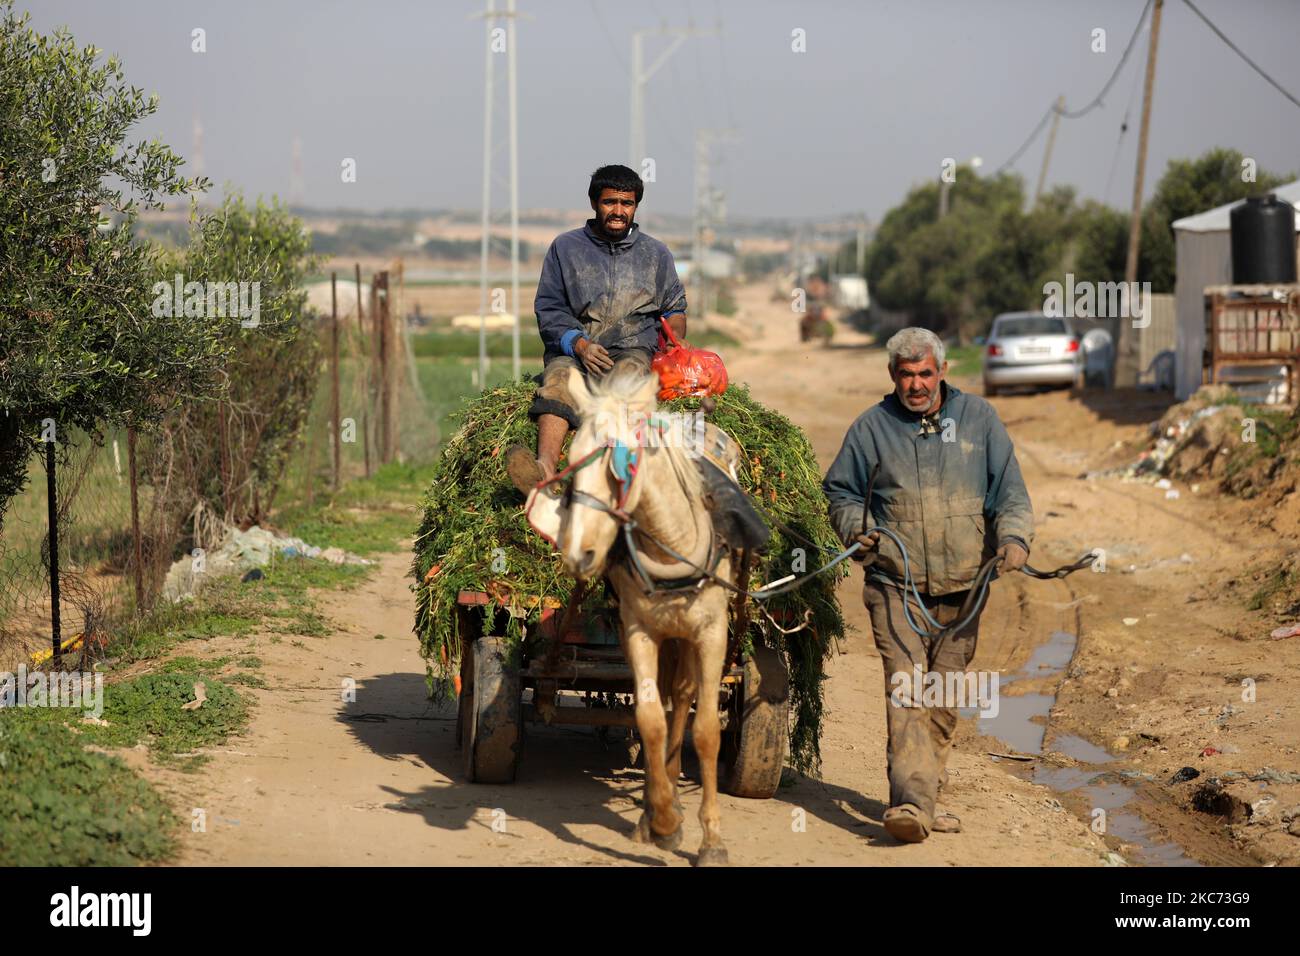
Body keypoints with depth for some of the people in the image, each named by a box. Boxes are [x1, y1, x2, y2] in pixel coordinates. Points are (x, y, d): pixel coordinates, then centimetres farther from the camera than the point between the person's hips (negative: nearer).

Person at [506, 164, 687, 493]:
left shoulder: (656, 253, 21)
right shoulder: (565, 248, 16)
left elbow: (674, 309, 28)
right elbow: (548, 309, 10)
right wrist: (580, 344, -9)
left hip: (633, 347, 0)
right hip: (572, 349, 0)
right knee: (558, 379, -36)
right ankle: (545, 468, -63)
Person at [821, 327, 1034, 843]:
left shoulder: (979, 418, 7)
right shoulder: (872, 427, 4)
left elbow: (1010, 490, 8)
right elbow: (839, 491, 14)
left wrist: (1014, 536, -9)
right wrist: (856, 529, -4)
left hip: (961, 587, 3)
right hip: (895, 585, -2)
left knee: (945, 696, 9)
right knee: (906, 689, -17)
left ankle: (924, 798, 21)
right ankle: (911, 801, -25)